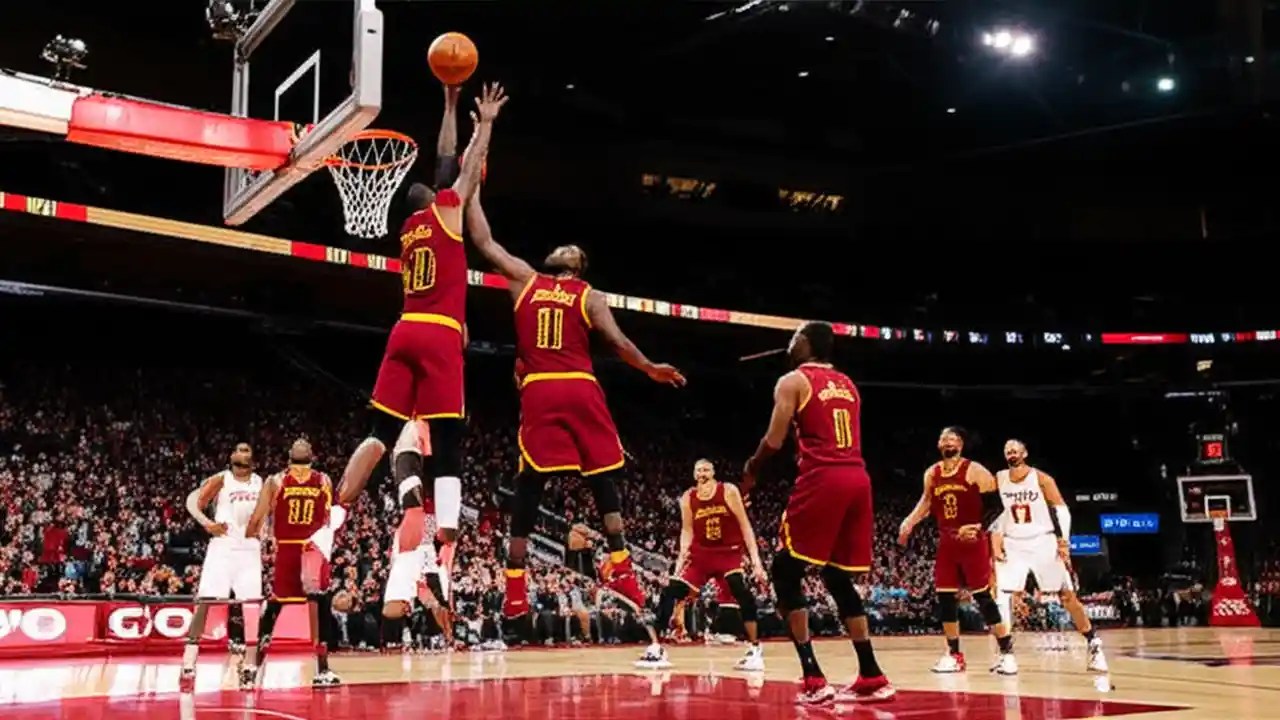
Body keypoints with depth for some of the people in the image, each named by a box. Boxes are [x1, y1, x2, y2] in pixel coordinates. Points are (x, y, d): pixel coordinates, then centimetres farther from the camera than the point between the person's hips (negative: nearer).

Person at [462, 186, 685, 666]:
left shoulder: (524, 280, 16)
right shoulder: (589, 296, 12)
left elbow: (483, 241, 21)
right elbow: (618, 342, 2)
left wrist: (471, 189, 29)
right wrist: (652, 370, 12)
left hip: (539, 393, 1)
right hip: (580, 391, -1)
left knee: (527, 491, 3)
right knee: (604, 482, 8)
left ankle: (515, 587, 1)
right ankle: (619, 566, -2)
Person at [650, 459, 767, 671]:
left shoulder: (729, 491, -9)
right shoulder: (687, 498, 0)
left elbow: (744, 525, -9)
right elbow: (687, 530, 8)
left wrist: (755, 558, -15)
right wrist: (683, 554, -9)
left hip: (729, 552, -3)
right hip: (701, 553, 3)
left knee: (743, 593, -25)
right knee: (670, 591, -8)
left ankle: (754, 649, -14)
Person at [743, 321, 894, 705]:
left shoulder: (793, 381, 3)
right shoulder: (848, 385, 23)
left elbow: (774, 440, -3)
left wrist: (751, 469, 15)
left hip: (822, 480, -7)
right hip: (858, 479, 7)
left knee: (785, 573, 3)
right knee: (838, 578, 17)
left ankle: (814, 679, -6)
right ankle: (871, 677, 15)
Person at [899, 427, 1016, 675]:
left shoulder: (975, 471, -10)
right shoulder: (931, 474, 6)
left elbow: (995, 506, -11)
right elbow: (926, 501, 21)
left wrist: (979, 527, -25)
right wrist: (909, 522, 7)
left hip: (974, 542, -5)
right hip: (947, 543, 6)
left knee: (983, 597, -7)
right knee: (945, 598, 3)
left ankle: (1007, 652, 1)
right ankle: (954, 655, 13)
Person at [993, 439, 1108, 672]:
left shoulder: (1041, 478, -7)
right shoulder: (999, 480, 1)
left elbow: (1061, 510, -7)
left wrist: (1063, 541, -15)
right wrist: (996, 539, -1)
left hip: (1043, 542, -2)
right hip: (1013, 545, 2)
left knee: (1067, 595, 3)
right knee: (1003, 594, -10)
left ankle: (1094, 644, 16)